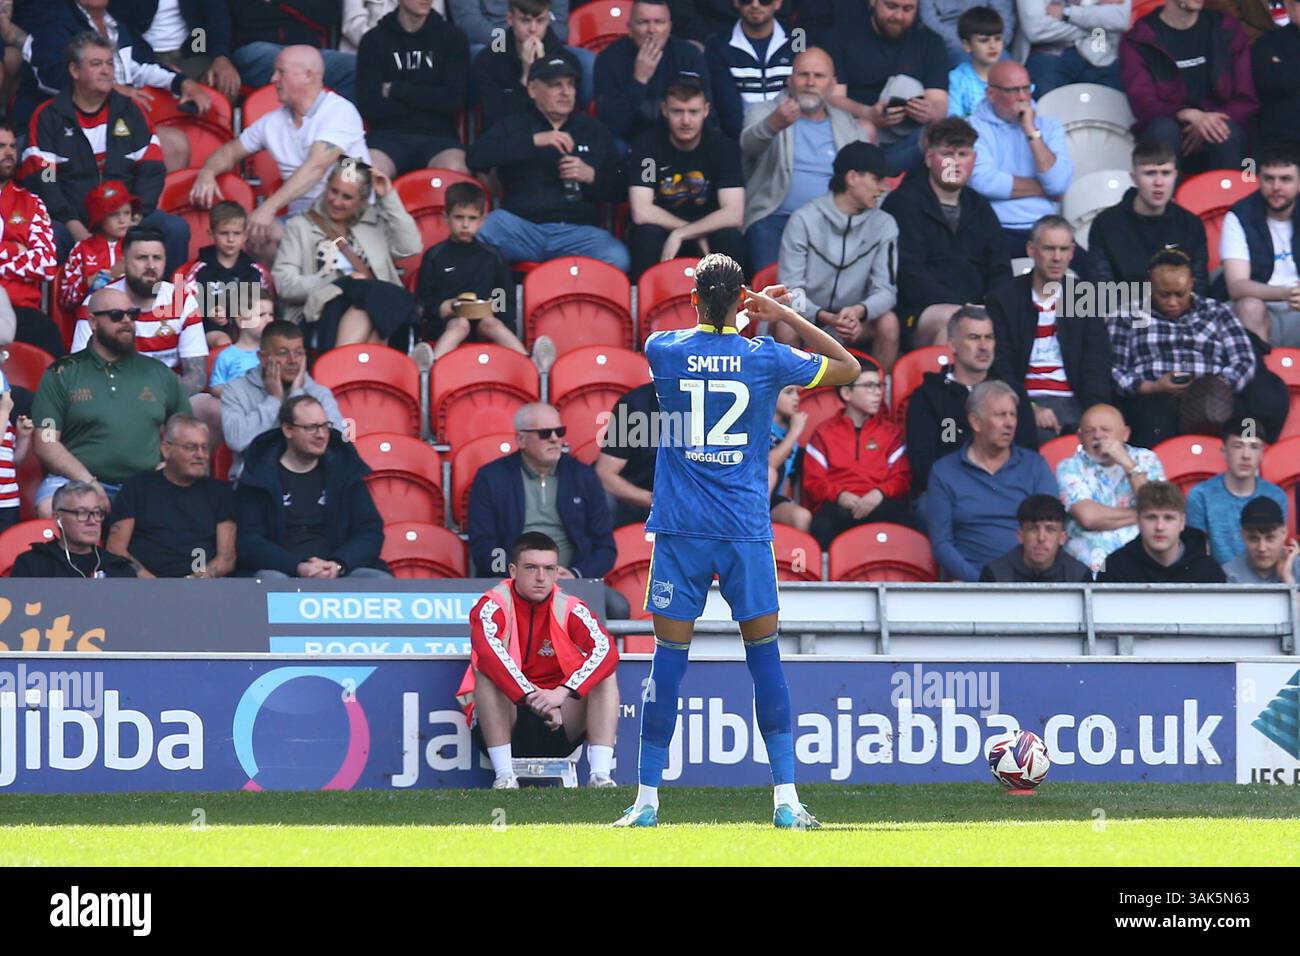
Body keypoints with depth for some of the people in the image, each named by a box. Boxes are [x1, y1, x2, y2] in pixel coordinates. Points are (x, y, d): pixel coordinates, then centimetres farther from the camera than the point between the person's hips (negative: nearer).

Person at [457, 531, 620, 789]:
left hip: (557, 727, 3)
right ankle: (504, 776, -31)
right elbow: (488, 652, -31)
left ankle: (600, 775, -26)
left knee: (605, 674, -15)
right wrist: (532, 697, -43)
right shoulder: (493, 606, -10)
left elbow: (607, 651, -20)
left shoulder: (570, 609, -2)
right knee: (488, 669, -28)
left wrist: (562, 693, -36)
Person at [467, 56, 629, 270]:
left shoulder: (593, 131, 22)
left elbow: (619, 190, 19)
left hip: (578, 230, 1)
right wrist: (534, 141, -11)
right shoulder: (514, 127, 17)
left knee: (617, 258, -31)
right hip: (522, 225, -1)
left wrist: (591, 176, -3)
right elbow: (476, 158, -3)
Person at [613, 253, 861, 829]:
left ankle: (647, 802, 3)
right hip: (746, 532, 0)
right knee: (766, 658, 5)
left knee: (668, 659, 2)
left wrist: (749, 313, 31)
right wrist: (783, 316, 14)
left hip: (680, 532, 0)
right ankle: (786, 801, 2)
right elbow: (848, 368, 14)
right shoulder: (765, 358, -2)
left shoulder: (664, 350, -1)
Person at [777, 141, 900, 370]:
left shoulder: (884, 225, -2)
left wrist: (859, 311, -33)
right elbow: (791, 290, -14)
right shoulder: (804, 220, -10)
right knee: (786, 326, -34)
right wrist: (826, 317, -33)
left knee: (888, 322, -27)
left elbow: (885, 290, -9)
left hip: (853, 322, 2)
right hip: (810, 317, -2)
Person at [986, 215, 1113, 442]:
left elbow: (1097, 366, 7)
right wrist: (1030, 408, -17)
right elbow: (1000, 368, 0)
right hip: (1025, 401, -3)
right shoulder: (1003, 300, 7)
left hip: (1073, 402, 3)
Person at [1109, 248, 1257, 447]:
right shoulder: (1128, 317, 21)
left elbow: (1244, 362, 15)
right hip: (1149, 400, -2)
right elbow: (1110, 371, 10)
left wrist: (1218, 387, -6)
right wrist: (1152, 387, -7)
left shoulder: (1216, 314, 25)